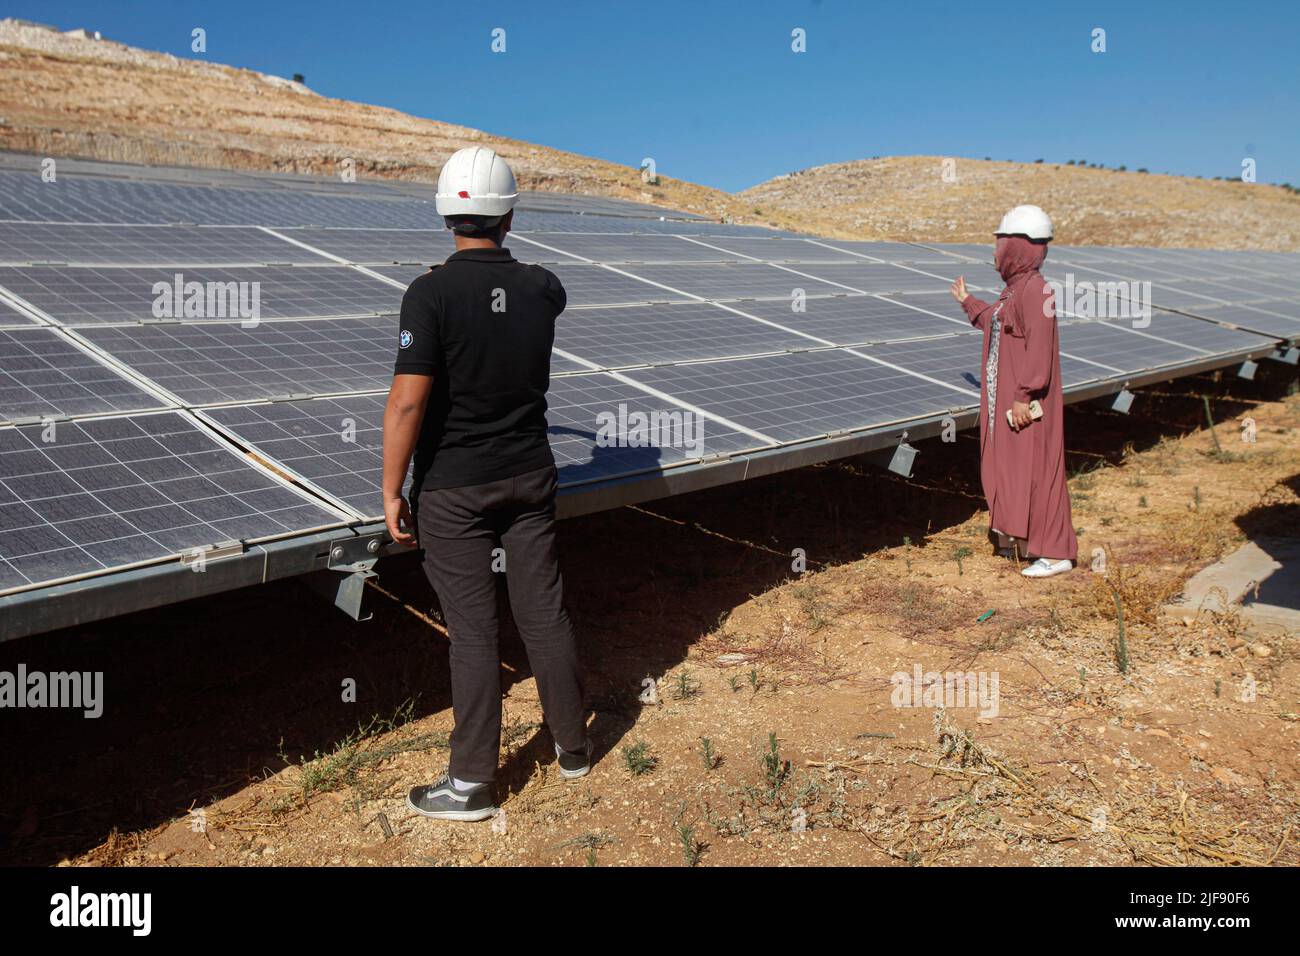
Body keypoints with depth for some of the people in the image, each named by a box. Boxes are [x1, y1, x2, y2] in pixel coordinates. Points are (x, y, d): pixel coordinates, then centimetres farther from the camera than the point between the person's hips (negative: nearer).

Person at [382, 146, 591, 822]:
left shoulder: (432, 294, -17)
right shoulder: (541, 288, -1)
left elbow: (408, 400, -21)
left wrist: (392, 491, -12)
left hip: (453, 488, -4)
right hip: (530, 477, 4)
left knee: (473, 630, 2)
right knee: (545, 613, 14)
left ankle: (471, 784, 15)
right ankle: (572, 745, 30)